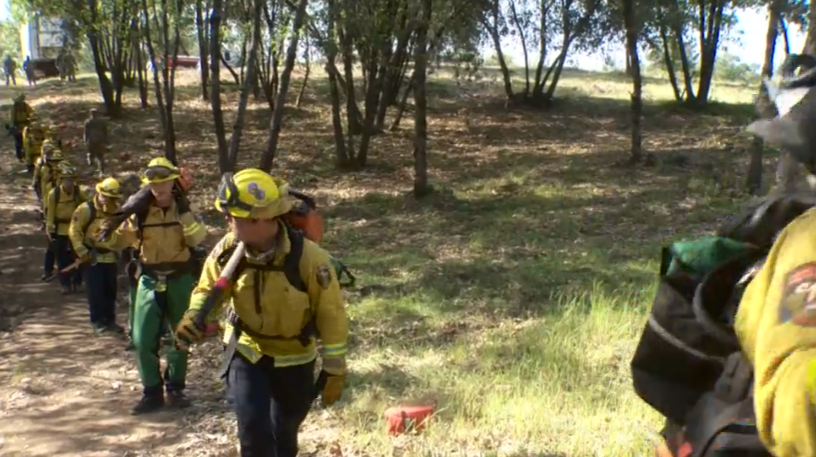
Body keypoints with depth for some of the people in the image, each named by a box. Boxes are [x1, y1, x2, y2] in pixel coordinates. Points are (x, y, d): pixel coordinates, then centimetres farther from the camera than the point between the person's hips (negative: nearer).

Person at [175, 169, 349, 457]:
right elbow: (208, 289, -1)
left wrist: (333, 369, -13)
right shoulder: (228, 250, -20)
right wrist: (193, 318, -23)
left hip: (294, 358, -1)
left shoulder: (307, 257, -29)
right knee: (253, 428, -11)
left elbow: (331, 314, -18)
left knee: (285, 431, 19)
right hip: (246, 351, 1)